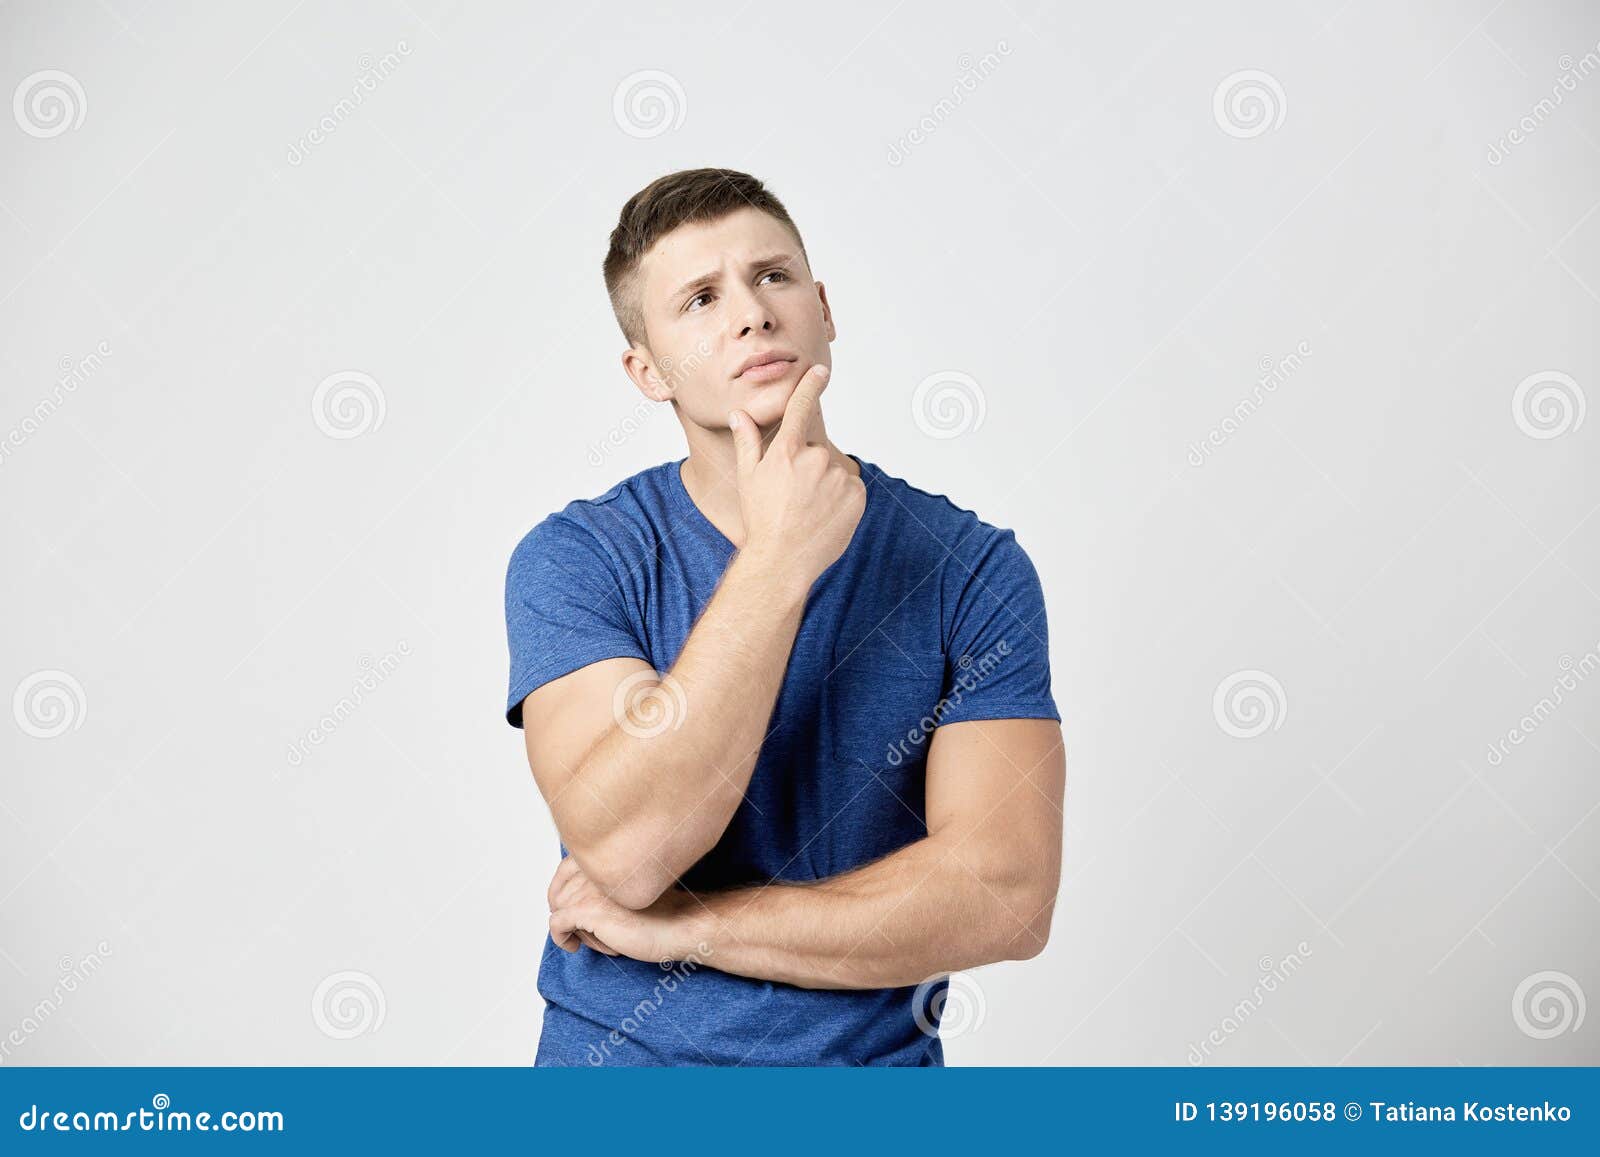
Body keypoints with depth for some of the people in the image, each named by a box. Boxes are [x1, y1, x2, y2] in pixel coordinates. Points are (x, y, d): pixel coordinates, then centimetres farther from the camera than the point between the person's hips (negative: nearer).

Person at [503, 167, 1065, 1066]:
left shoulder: (973, 567, -9)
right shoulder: (572, 560, -9)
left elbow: (1008, 896, -16)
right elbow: (628, 849, -21)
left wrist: (679, 926, -14)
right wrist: (779, 556, -24)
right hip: (616, 1053, 0)